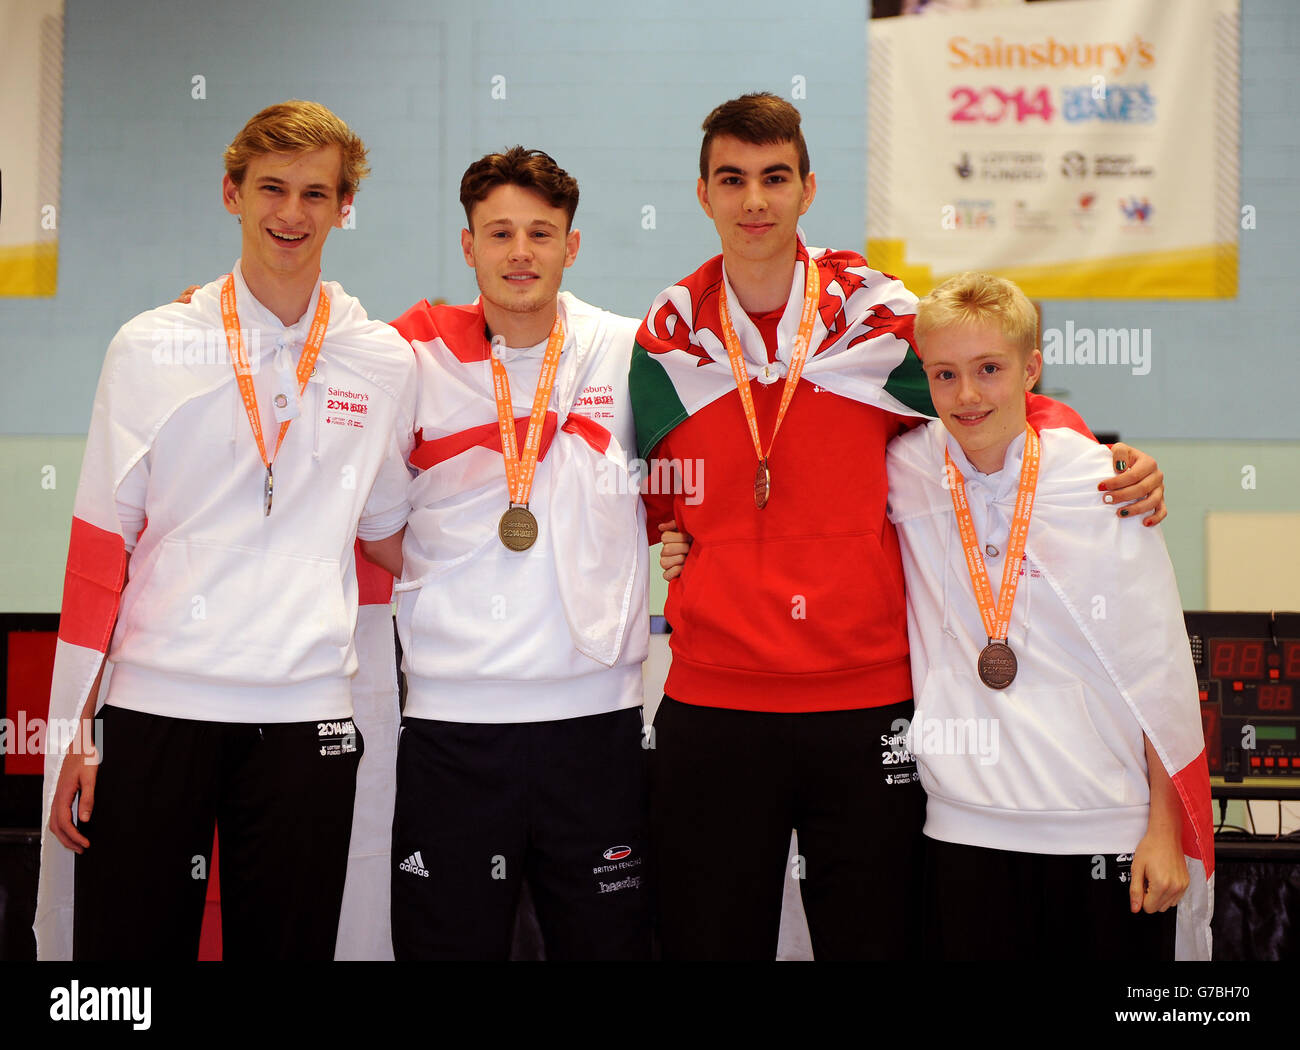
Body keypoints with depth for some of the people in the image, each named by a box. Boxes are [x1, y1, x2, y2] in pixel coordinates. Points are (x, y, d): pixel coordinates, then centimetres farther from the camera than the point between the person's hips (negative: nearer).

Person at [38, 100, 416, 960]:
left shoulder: (387, 364, 5)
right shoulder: (152, 350, 2)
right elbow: (100, 544, 3)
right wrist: (75, 731, 1)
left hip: (306, 712, 1)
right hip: (154, 704, -1)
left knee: (288, 944, 8)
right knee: (128, 941, 3)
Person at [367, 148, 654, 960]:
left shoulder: (627, 352, 3)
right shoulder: (417, 358, 1)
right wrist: (419, 568, 2)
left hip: (598, 707, 1)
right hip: (453, 710, -1)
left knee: (607, 939, 9)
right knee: (448, 938, 6)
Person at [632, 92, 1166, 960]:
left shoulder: (882, 318, 0)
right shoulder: (666, 341, 5)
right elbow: (637, 480, 23)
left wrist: (1113, 460, -5)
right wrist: (659, 532, 3)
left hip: (869, 705, -1)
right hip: (710, 705, 1)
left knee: (876, 938, 9)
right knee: (710, 939, 10)